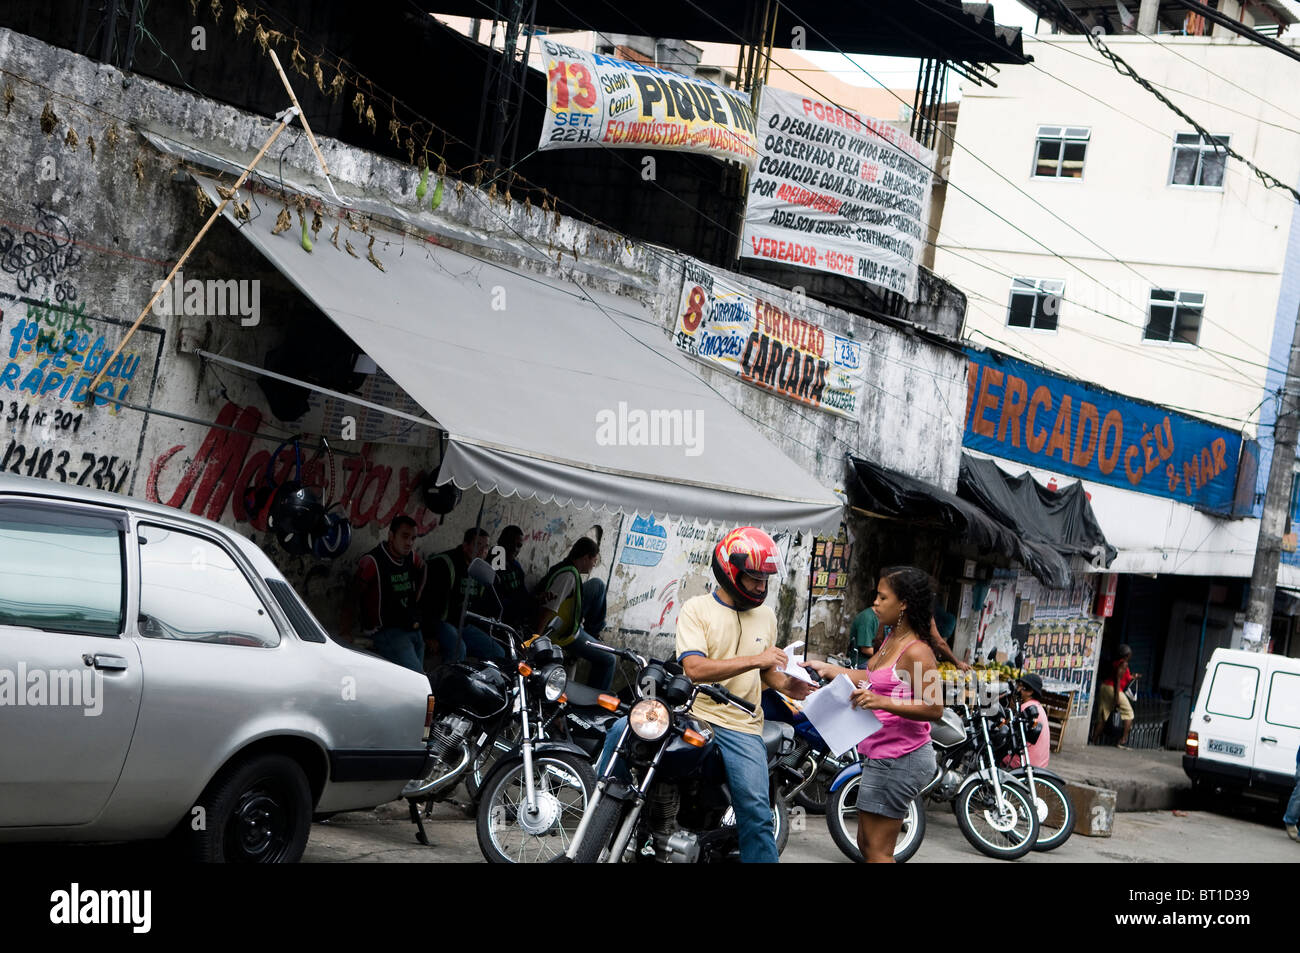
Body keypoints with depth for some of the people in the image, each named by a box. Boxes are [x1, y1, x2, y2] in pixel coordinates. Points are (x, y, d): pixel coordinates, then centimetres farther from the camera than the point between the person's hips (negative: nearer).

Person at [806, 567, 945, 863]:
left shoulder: (916, 652, -20)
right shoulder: (892, 638, 10)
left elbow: (934, 708, -25)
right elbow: (870, 677, 22)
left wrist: (883, 702, -34)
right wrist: (826, 669, 22)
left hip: (899, 759, -11)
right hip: (882, 755, 11)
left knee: (876, 850, -5)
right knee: (867, 844, 18)